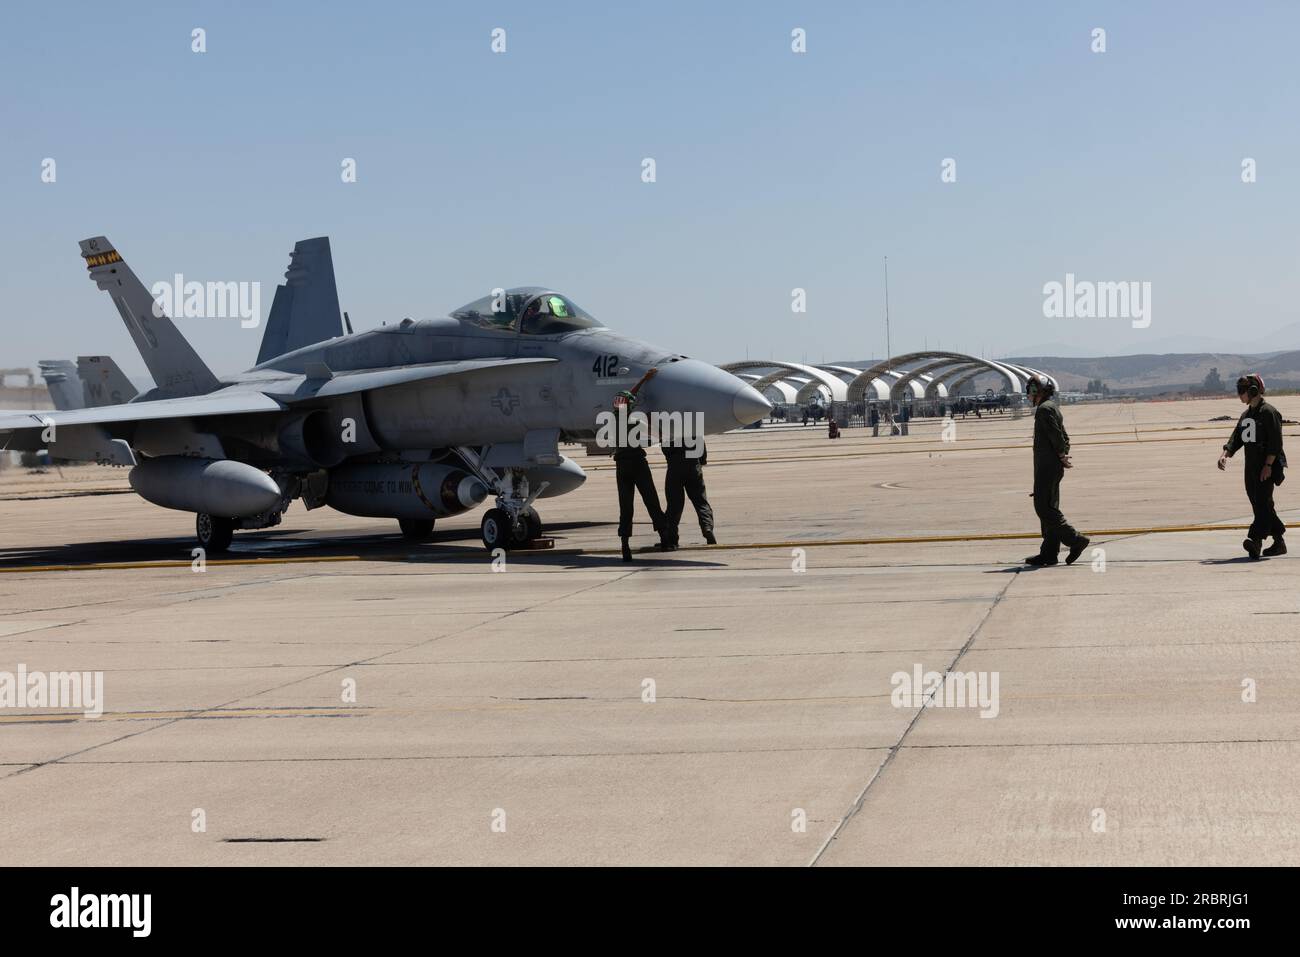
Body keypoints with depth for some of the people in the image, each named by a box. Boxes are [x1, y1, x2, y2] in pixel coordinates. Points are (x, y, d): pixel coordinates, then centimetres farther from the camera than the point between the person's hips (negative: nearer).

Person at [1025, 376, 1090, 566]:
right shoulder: (1053, 408, 18)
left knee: (1044, 508, -10)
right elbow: (1064, 437, 21)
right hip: (1053, 468, 10)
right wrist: (1064, 455, 8)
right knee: (1049, 509, 10)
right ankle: (1049, 553, 12)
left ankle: (1075, 540, -11)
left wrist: (1062, 456, -9)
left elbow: (1057, 436, -20)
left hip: (1047, 467, -10)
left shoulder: (1044, 409, -14)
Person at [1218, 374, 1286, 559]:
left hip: (1268, 467, -9)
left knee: (1262, 502, -18)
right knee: (1258, 503, 9)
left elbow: (1275, 441, -15)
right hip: (1251, 466, 9)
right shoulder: (1245, 415, 18)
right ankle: (1279, 543, 18)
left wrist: (1268, 465, -21)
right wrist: (1226, 454, -4)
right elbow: (1236, 439, 14)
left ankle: (1255, 540, -31)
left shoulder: (1269, 412, -9)